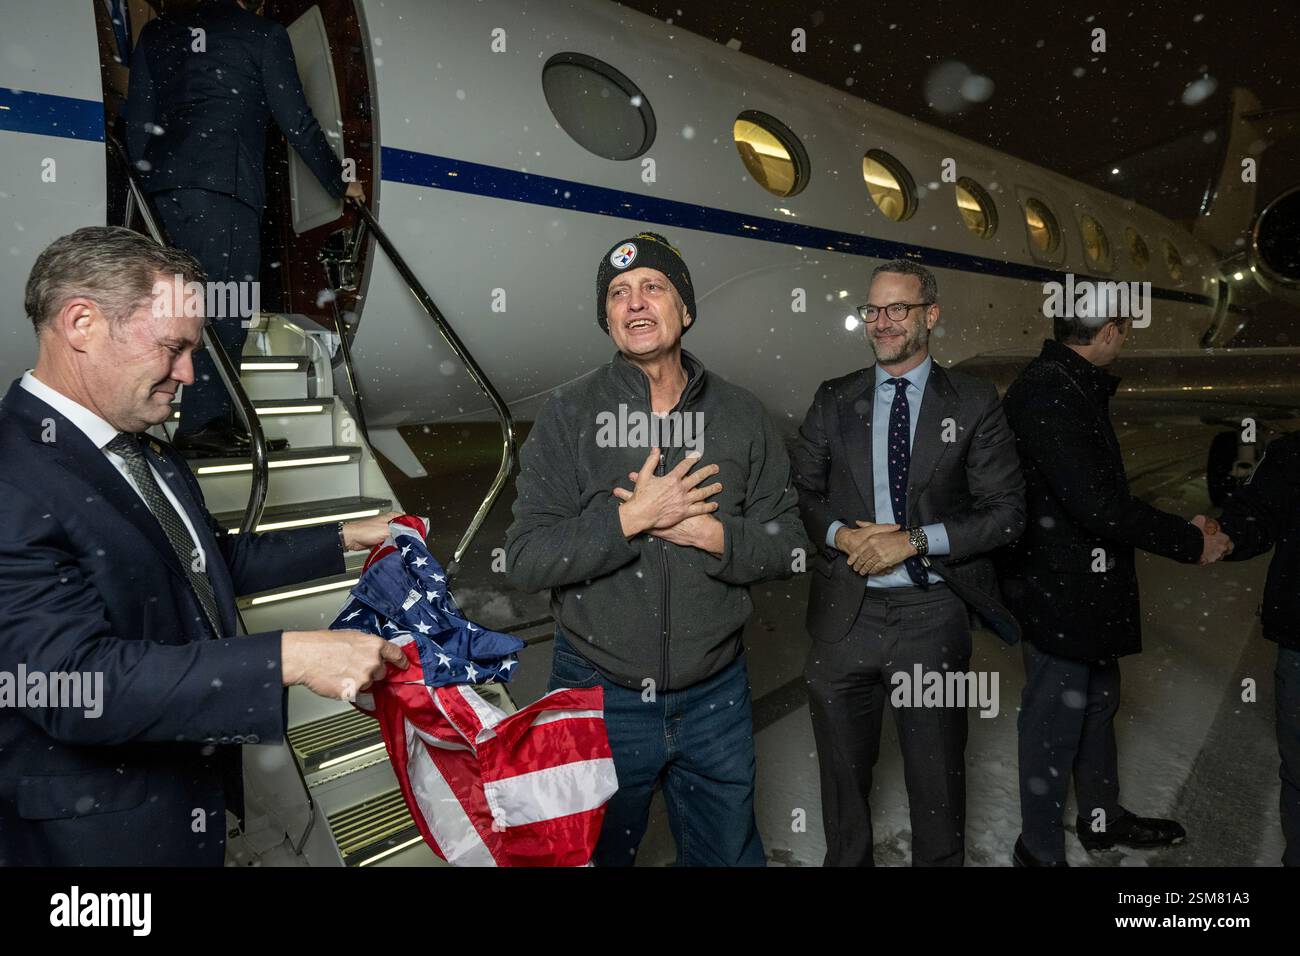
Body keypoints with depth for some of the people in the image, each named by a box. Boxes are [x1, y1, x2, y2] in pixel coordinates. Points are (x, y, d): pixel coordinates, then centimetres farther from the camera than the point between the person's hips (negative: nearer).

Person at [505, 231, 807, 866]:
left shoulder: (741, 416, -1)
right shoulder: (568, 415, -8)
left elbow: (786, 546, -2)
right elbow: (524, 559, -14)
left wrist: (710, 534, -19)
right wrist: (629, 518, -23)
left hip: (716, 694, 2)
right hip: (600, 695, -1)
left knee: (729, 853, 22)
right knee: (596, 854, 21)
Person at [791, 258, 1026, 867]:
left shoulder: (974, 404, -2)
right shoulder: (833, 401, 4)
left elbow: (1006, 512, -5)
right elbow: (800, 494, 7)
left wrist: (916, 540, -16)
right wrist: (840, 534, -12)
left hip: (932, 615, -2)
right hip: (844, 612, 2)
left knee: (937, 774, 15)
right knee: (843, 769, 18)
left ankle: (940, 861, 40)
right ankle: (846, 860, 42)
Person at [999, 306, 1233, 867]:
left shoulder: (1074, 386, 8)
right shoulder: (1047, 394, -25)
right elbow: (1098, 505, -28)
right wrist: (1191, 543, -17)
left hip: (1089, 587, 11)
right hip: (1058, 590, -11)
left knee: (1097, 704, 25)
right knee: (1056, 721, 5)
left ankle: (1102, 820, 46)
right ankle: (1040, 850, 25)